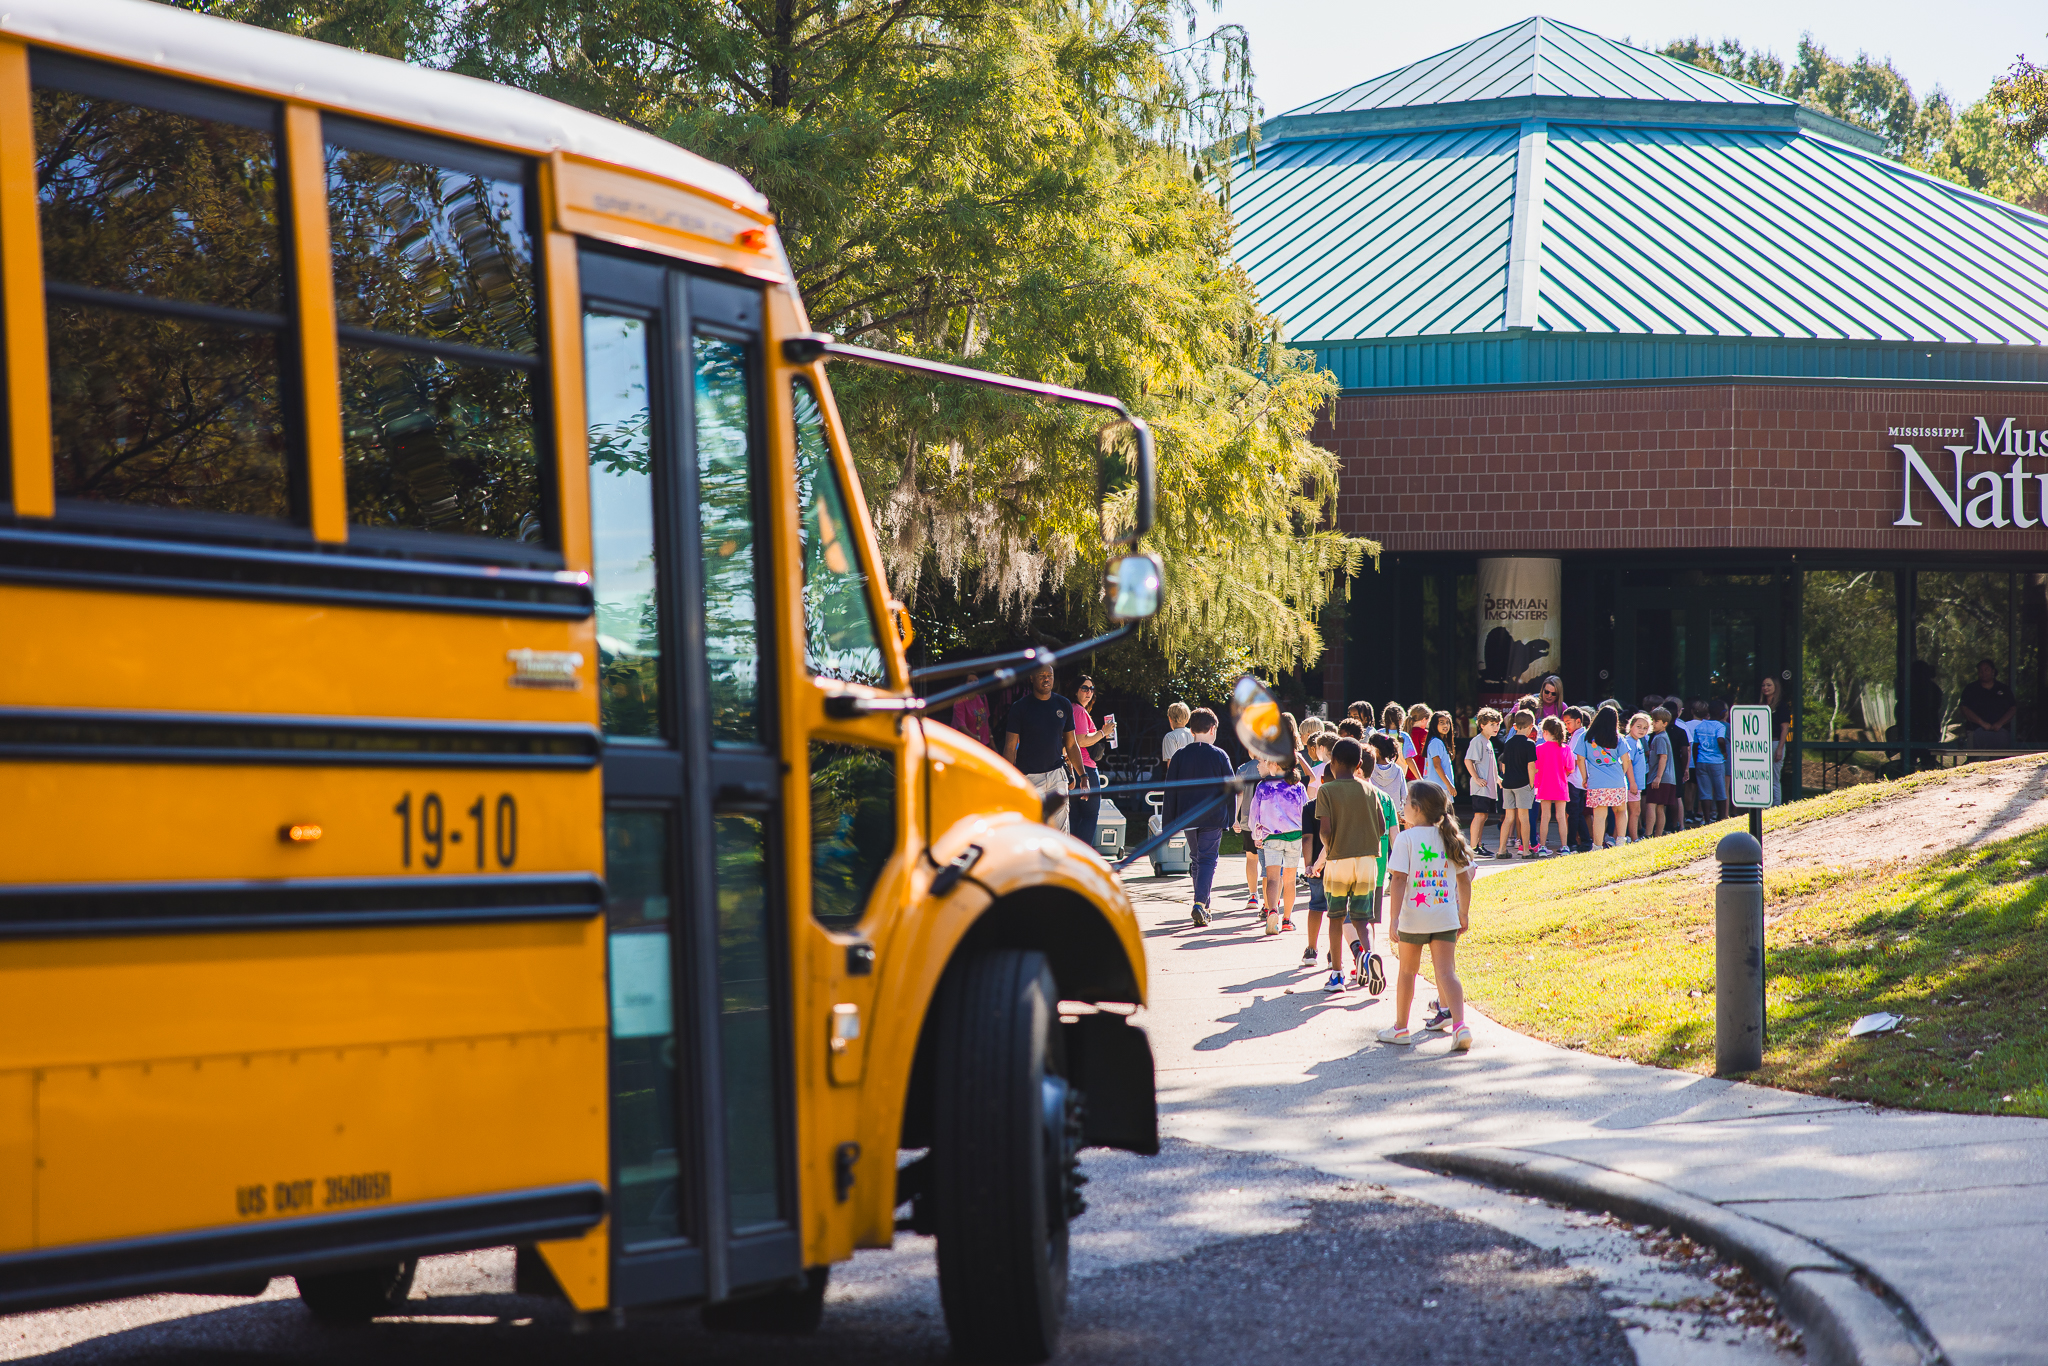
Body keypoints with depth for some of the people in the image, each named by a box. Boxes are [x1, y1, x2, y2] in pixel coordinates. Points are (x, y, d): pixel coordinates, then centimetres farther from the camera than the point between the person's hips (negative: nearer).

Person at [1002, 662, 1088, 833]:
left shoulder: (1064, 705, 9)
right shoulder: (1020, 707, -2)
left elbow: (1071, 745, 16)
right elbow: (1010, 747, -2)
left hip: (1057, 774, 3)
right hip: (1028, 777, -3)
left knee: (1060, 828, -3)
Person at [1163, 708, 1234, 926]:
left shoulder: (1179, 755, 2)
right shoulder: (1220, 756, -4)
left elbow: (1170, 791, 3)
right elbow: (1229, 790, 0)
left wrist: (1170, 822, 8)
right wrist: (1231, 818, 10)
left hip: (1187, 816, 3)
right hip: (1213, 818, -3)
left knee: (1196, 858, 17)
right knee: (1208, 860, -1)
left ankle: (1203, 906, 22)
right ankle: (1200, 904, -18)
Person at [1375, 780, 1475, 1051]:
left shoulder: (1406, 838, -8)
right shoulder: (1450, 838, 6)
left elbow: (1398, 879, -15)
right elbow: (1464, 878, 11)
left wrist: (1394, 918, -16)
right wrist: (1464, 913, 22)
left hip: (1413, 917, -3)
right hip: (1445, 917, 3)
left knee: (1407, 972, 14)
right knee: (1446, 972, -3)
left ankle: (1400, 1028, 26)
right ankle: (1460, 1025, -22)